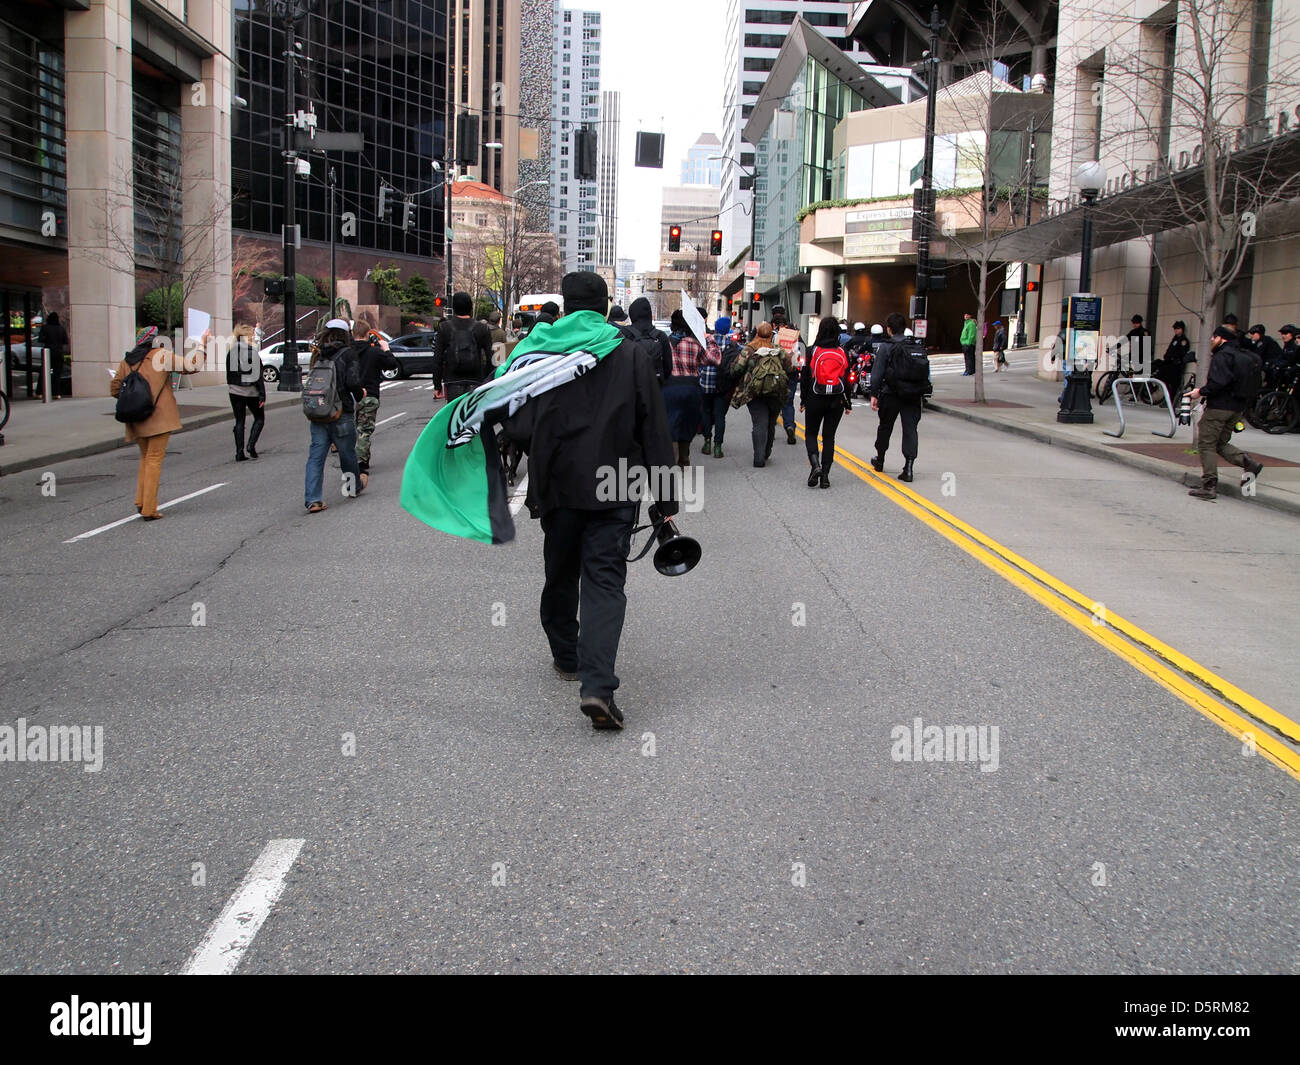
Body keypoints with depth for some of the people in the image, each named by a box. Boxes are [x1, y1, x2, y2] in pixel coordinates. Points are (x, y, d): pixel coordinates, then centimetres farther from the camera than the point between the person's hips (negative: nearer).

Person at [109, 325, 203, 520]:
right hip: (159, 417, -5)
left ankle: (141, 501, 14)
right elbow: (191, 365, -7)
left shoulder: (126, 362, 10)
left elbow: (114, 389, 12)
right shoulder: (162, 355, -5)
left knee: (145, 457, 21)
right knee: (154, 460, -2)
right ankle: (149, 509, -4)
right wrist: (202, 344, 4)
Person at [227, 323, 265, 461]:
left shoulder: (231, 352, 1)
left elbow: (228, 374, 9)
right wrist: (262, 395, -12)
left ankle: (239, 453, 5)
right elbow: (258, 377, -14)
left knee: (239, 421, 9)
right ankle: (251, 445, -3)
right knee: (259, 418, 14)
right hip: (251, 392, -4)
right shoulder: (252, 352, -14)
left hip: (235, 392, 4)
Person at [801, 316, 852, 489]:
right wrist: (848, 403, 10)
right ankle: (825, 475, 4)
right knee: (829, 436, 9)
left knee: (811, 433, 10)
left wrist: (803, 400, 5)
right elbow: (847, 379, 3)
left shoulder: (813, 351, -6)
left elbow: (805, 377, -3)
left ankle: (815, 465, -15)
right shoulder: (842, 353, 0)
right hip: (836, 401, 2)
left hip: (815, 400, -2)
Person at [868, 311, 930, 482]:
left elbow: (877, 373, -10)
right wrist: (923, 392, 15)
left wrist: (874, 394, -6)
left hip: (891, 394, -2)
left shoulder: (886, 348, -7)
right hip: (913, 396, 2)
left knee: (885, 426, 15)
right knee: (910, 428, 1)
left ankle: (880, 460, 32)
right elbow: (927, 373, 7)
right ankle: (908, 467, -10)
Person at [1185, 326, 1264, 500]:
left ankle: (1209, 485, -2)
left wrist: (1201, 392, -12)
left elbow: (1218, 383, -26)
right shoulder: (1244, 356, 16)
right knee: (1221, 443, 20)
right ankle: (1249, 463, 0)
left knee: (1206, 444, -1)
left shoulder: (1222, 356, -13)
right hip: (1237, 407, 9)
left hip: (1219, 406, -9)